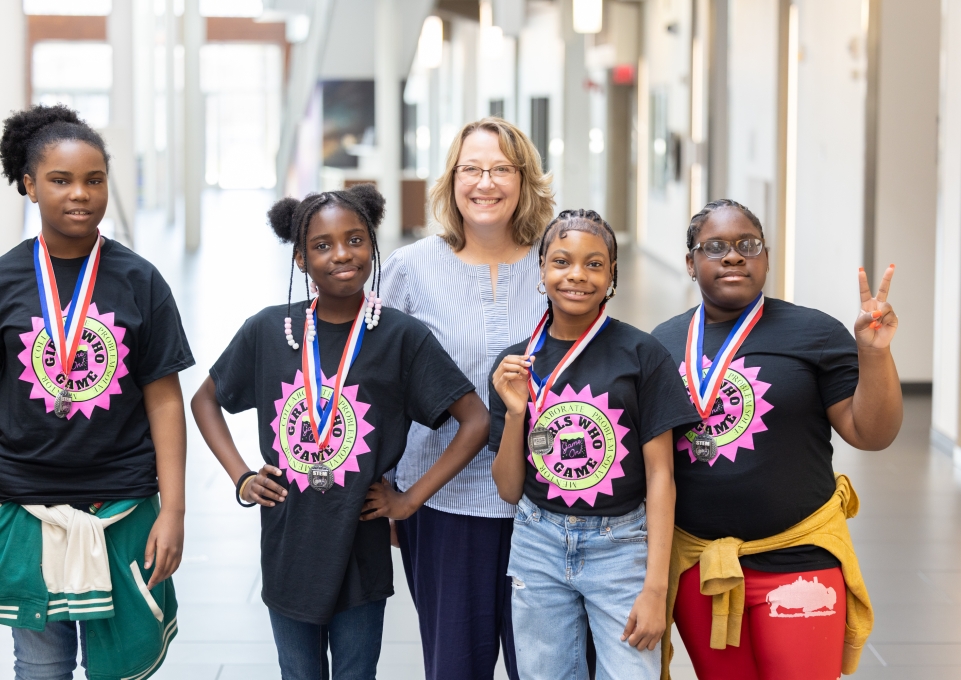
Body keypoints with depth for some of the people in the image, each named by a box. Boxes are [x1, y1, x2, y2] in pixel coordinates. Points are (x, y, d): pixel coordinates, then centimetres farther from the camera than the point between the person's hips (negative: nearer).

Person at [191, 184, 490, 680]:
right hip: (287, 552, 2)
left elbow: (477, 421, -6)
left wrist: (411, 499, -9)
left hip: (360, 556, -2)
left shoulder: (402, 337, -8)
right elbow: (205, 400, 14)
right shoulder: (268, 332, -1)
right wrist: (240, 478, 3)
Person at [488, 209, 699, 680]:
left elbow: (659, 474, -6)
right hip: (539, 547, 3)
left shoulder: (641, 354, -5)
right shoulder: (515, 364, 4)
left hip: (622, 546, -3)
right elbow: (509, 490, 6)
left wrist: (656, 587, -11)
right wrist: (515, 412, -11)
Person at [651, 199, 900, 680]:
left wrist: (874, 353, -18)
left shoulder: (812, 333, -3)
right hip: (695, 564, 3)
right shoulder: (663, 342, 7)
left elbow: (871, 434, -5)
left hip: (797, 562, -3)